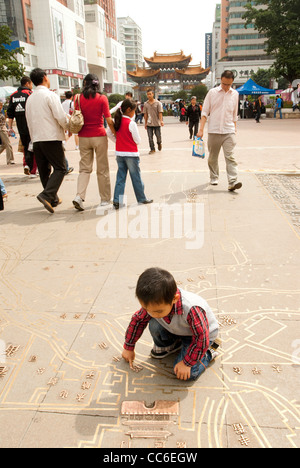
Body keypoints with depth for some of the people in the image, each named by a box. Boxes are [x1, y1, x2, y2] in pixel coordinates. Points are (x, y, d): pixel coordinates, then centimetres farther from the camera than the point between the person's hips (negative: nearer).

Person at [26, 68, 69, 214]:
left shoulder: (30, 98, 15)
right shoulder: (50, 95, -7)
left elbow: (29, 120, 18)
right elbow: (61, 117, -13)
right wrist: (69, 127, 5)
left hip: (36, 140, 7)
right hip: (51, 138, -7)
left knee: (44, 170, 11)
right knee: (59, 168, -3)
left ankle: (53, 199, 19)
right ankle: (47, 195, -20)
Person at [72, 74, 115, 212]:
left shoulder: (79, 98, 2)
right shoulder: (102, 98, -4)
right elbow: (109, 121, -7)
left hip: (84, 137, 2)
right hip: (99, 136, -2)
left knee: (84, 168, 8)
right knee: (102, 169, 8)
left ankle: (79, 196, -9)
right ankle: (105, 199, 15)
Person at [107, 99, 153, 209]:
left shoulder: (117, 121, 3)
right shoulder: (131, 123, -15)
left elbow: (109, 133, 10)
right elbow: (138, 141, -12)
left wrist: (118, 141, 13)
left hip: (119, 153, 6)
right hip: (131, 154, -5)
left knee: (120, 177, 9)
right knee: (136, 177, 7)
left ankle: (117, 200, 3)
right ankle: (142, 199, 20)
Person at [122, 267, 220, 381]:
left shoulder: (192, 310, -45)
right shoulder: (153, 304, -26)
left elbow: (201, 339, -32)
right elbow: (138, 320, -7)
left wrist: (187, 363, -24)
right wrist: (128, 348, 2)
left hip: (202, 334, -5)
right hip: (177, 330, 5)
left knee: (187, 374, -20)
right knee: (154, 324, -24)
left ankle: (208, 352, 7)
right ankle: (165, 346, 8)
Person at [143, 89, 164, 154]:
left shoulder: (158, 103, -2)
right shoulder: (146, 104, 6)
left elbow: (160, 112, -7)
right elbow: (145, 114, 10)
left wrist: (161, 120, -20)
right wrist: (145, 123, 9)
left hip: (157, 123, -2)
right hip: (149, 124, 2)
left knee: (158, 136, 4)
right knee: (150, 137, 0)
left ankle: (159, 143, 36)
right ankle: (152, 149, 11)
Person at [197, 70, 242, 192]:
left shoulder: (235, 94, 10)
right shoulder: (212, 92, 2)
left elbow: (234, 115, 18)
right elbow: (204, 112, 0)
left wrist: (235, 130, 16)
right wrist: (201, 129, -9)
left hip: (229, 131, 1)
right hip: (213, 131, 0)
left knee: (230, 157, -10)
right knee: (213, 157, 9)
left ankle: (232, 182, -16)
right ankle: (214, 177, 27)